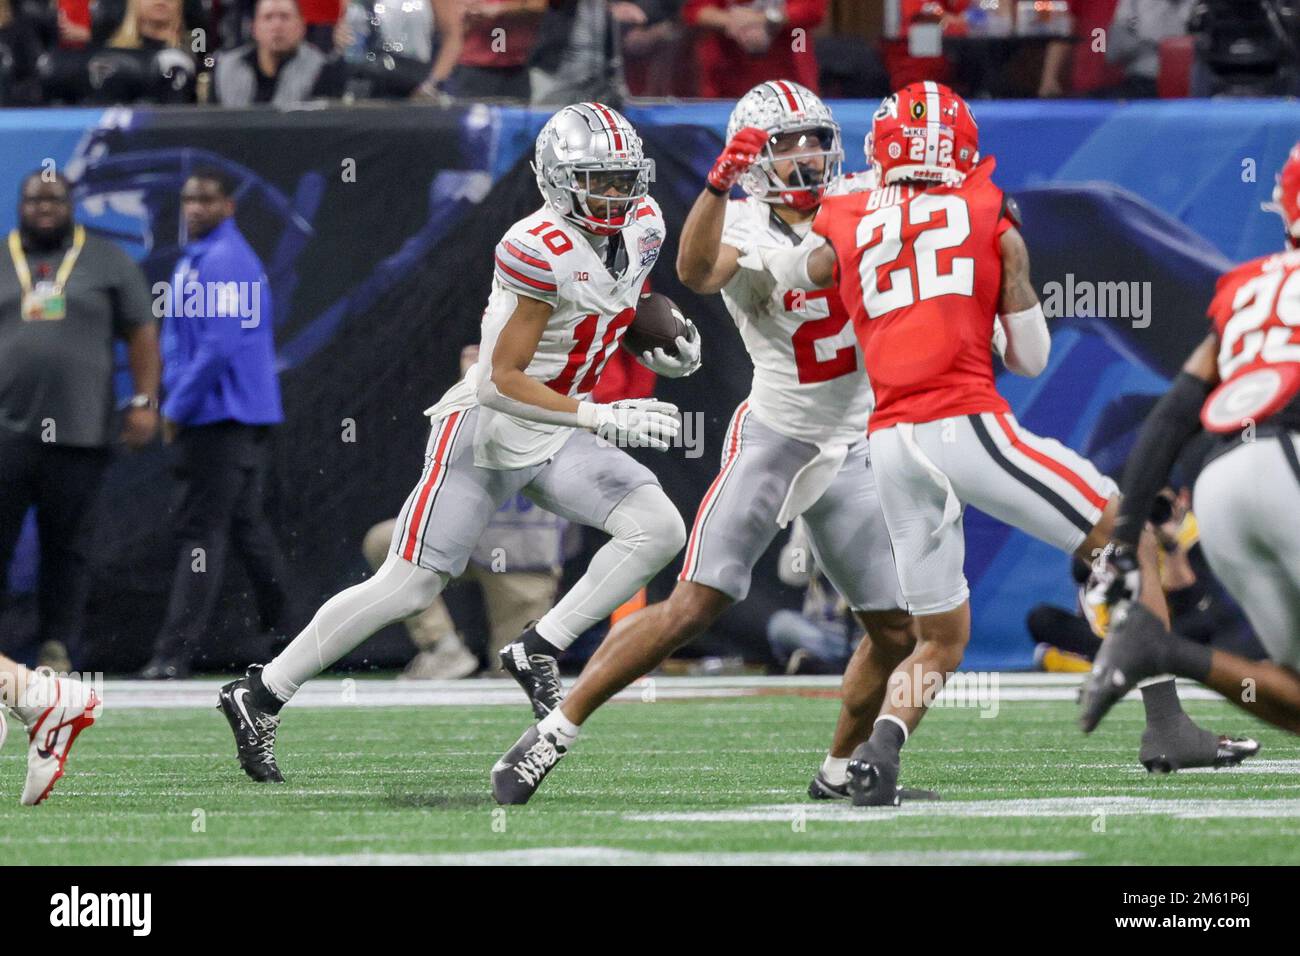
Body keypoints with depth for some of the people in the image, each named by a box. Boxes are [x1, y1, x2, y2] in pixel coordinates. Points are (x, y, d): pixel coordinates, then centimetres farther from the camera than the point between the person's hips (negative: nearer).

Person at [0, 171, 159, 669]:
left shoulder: (109, 262, 10)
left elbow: (140, 333, 9)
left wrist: (144, 401, -2)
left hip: (78, 435, 0)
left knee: (66, 548, 3)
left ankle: (57, 647, 8)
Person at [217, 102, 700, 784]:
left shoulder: (640, 229, 1)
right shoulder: (541, 251, -24)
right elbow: (506, 380, -23)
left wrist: (659, 349, 2)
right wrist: (601, 419, -30)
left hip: (554, 441, 7)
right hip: (487, 428, -7)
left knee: (659, 530, -12)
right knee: (409, 587, -7)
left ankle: (538, 651, -4)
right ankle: (261, 695, 5)